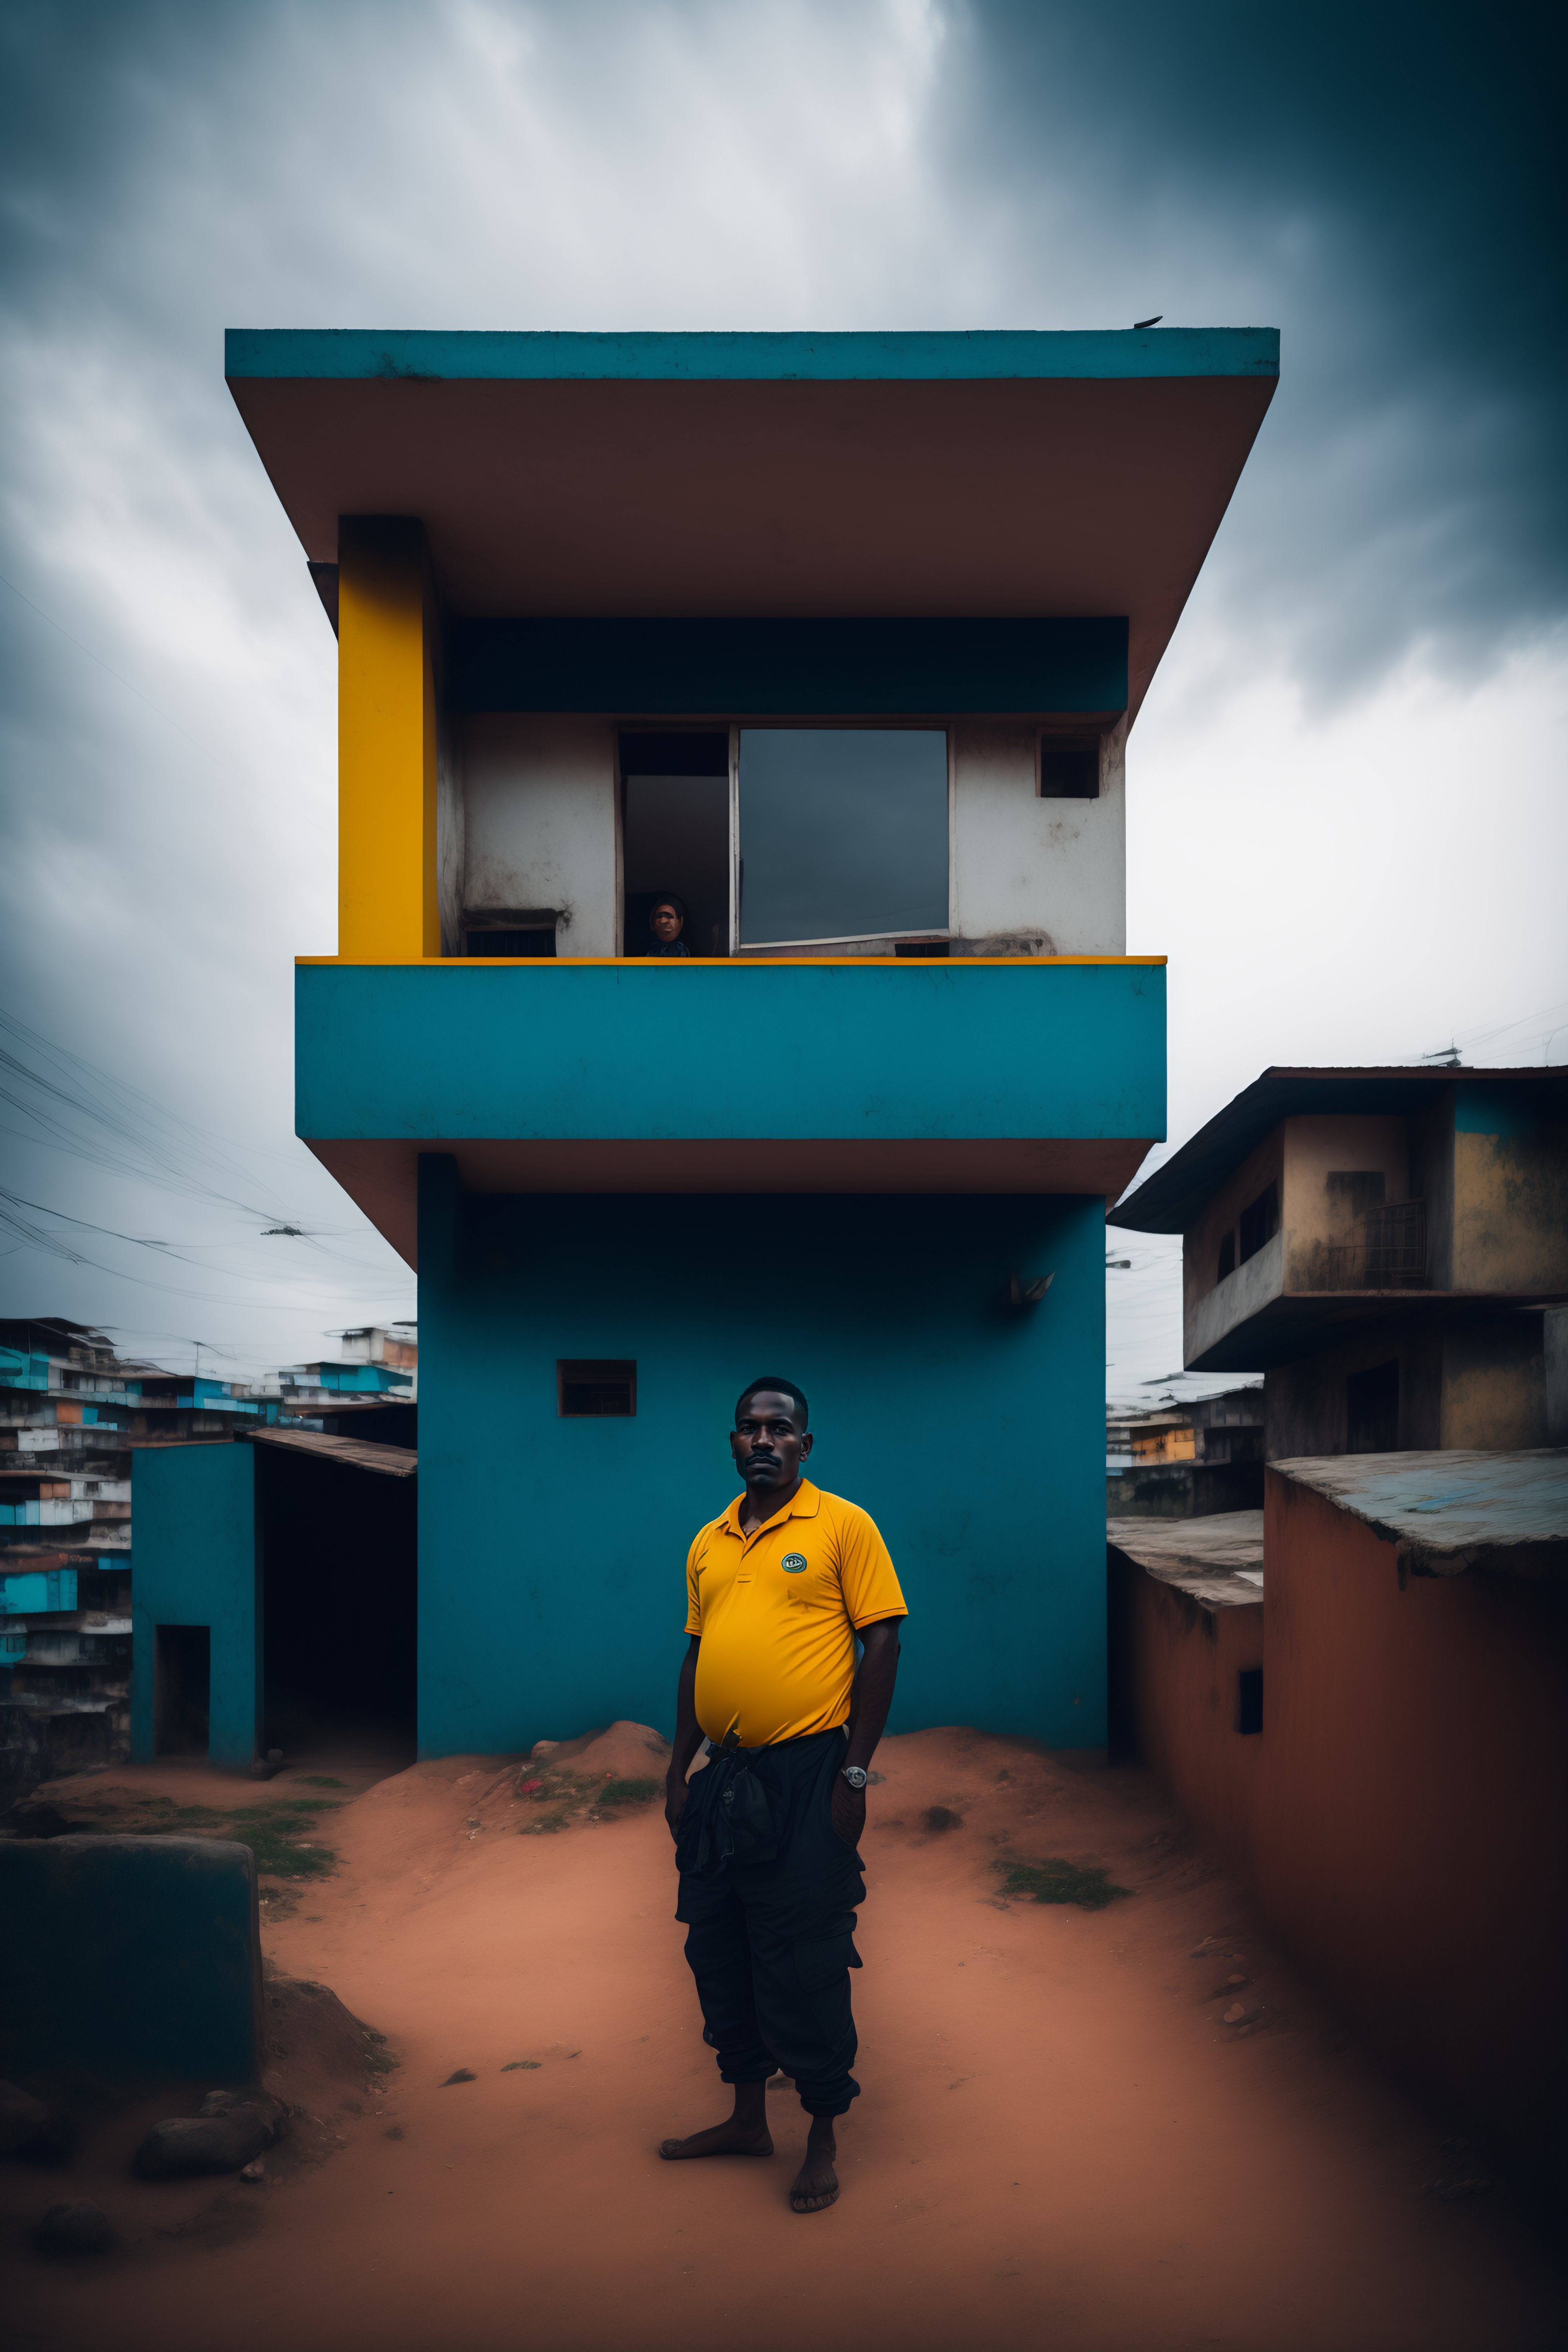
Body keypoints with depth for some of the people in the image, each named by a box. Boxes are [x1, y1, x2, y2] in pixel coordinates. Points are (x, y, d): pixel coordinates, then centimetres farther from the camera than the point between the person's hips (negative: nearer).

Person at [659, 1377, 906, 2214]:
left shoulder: (843, 1526, -5)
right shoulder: (708, 1543, 11)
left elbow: (883, 1645, -8)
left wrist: (855, 1775, -12)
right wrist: (679, 1771, 14)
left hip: (805, 1775, -6)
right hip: (724, 1778, 6)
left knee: (804, 1965, 1)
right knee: (719, 1954, 15)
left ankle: (823, 2139, 17)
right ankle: (747, 2119, 31)